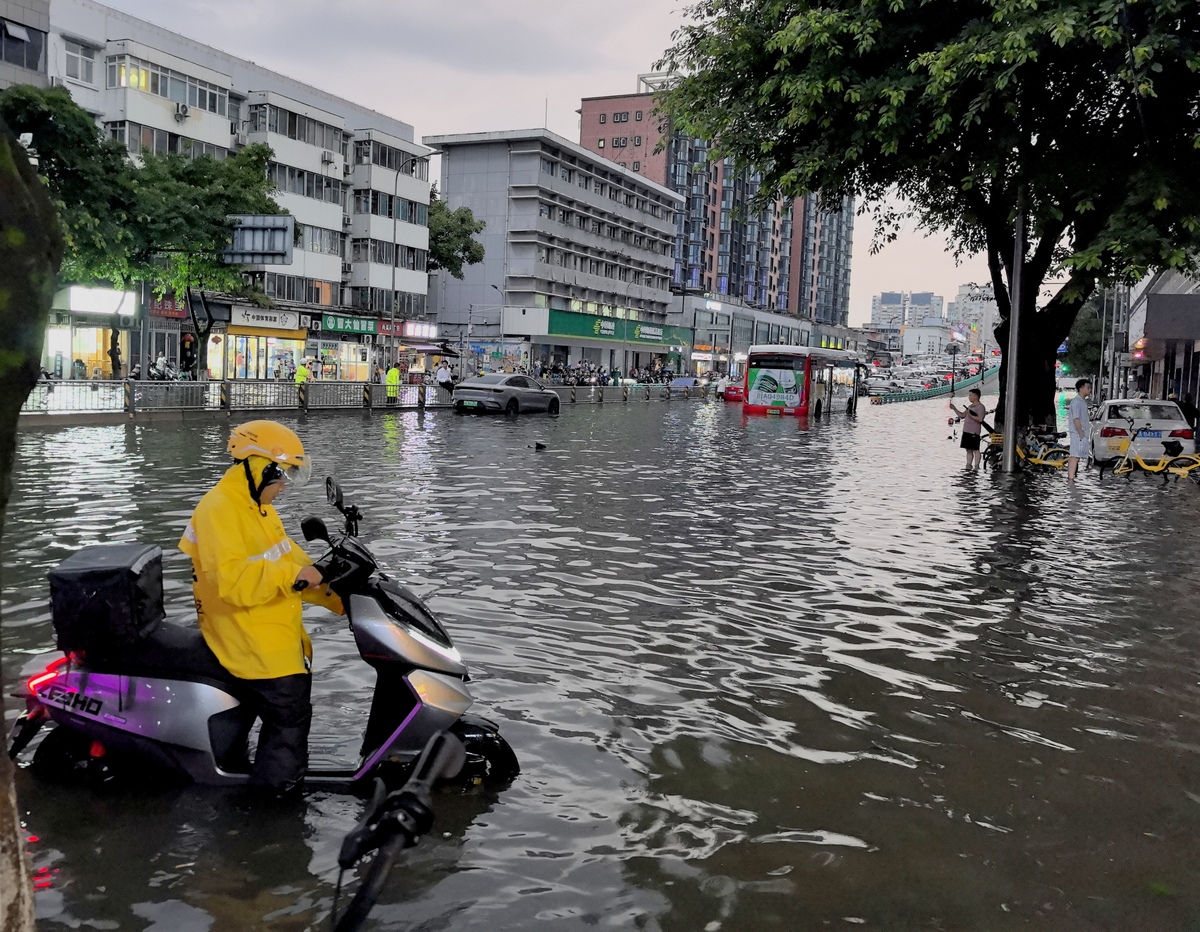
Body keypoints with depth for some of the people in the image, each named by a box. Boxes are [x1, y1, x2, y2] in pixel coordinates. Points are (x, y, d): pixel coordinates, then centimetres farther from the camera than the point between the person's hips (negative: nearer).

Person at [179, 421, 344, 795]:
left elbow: (289, 561, 17)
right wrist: (290, 574, -32)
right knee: (290, 720, -12)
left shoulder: (259, 509, 15)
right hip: (252, 645, -10)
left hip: (279, 637, 10)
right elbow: (230, 580, -31)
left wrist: (338, 598, 9)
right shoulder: (218, 510, -18)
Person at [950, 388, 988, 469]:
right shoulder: (970, 406, 20)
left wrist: (970, 415, -20)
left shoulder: (980, 407, -8)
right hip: (966, 431, 9)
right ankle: (968, 465, 14)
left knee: (975, 449, -6)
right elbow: (962, 415, 25)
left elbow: (980, 419, -20)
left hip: (974, 432, -9)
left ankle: (976, 466, -5)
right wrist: (954, 408, 16)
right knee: (968, 450, 10)